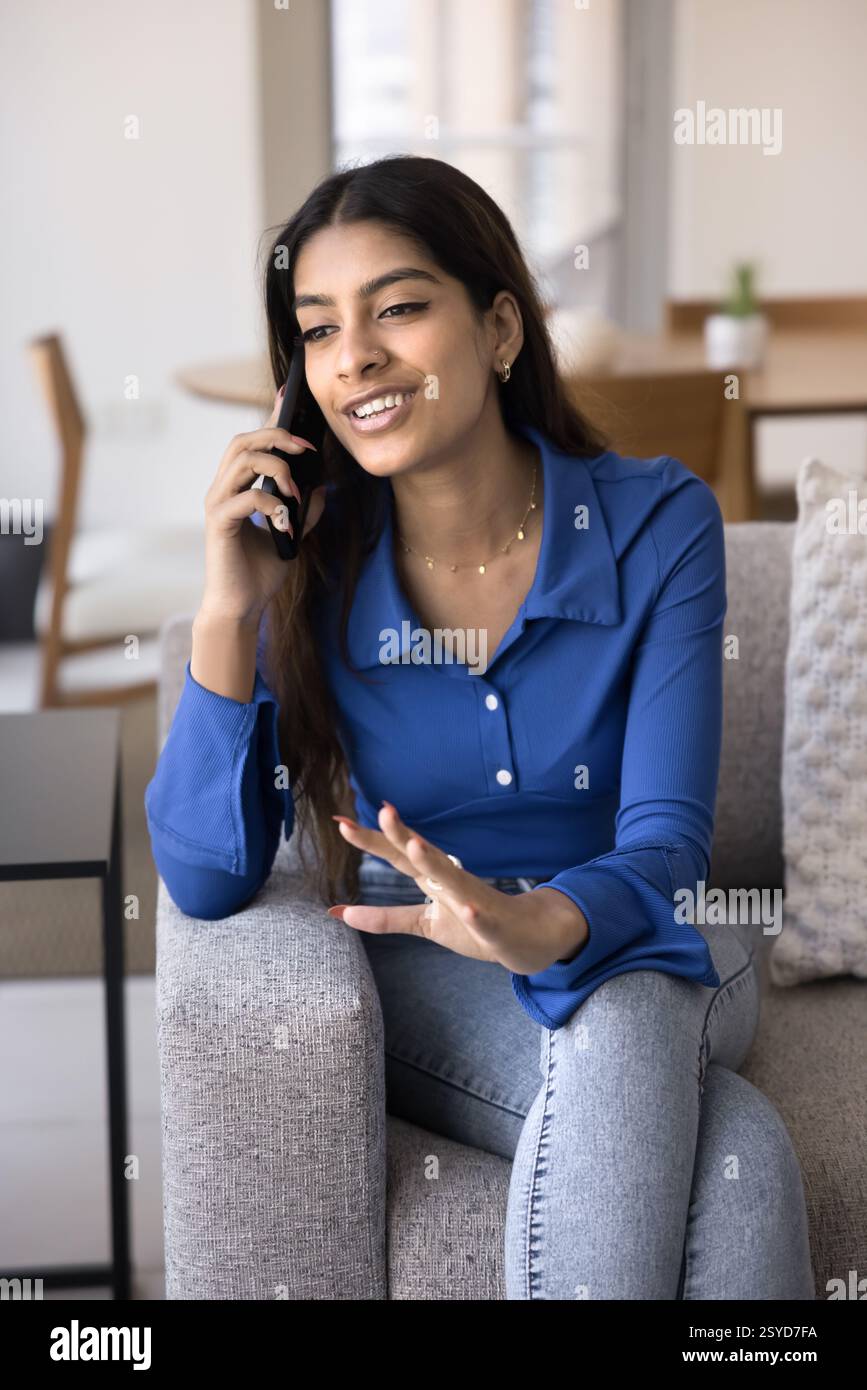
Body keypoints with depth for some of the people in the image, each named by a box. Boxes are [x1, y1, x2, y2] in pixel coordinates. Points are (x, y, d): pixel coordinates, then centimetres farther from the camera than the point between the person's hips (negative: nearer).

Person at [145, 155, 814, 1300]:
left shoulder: (657, 525, -9)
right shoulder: (305, 566, -7)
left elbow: (666, 838, -16)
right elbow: (206, 881, -12)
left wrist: (545, 927, -40)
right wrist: (227, 612, -23)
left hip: (618, 945, 1)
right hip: (419, 988, -1)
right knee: (738, 1145, -31)